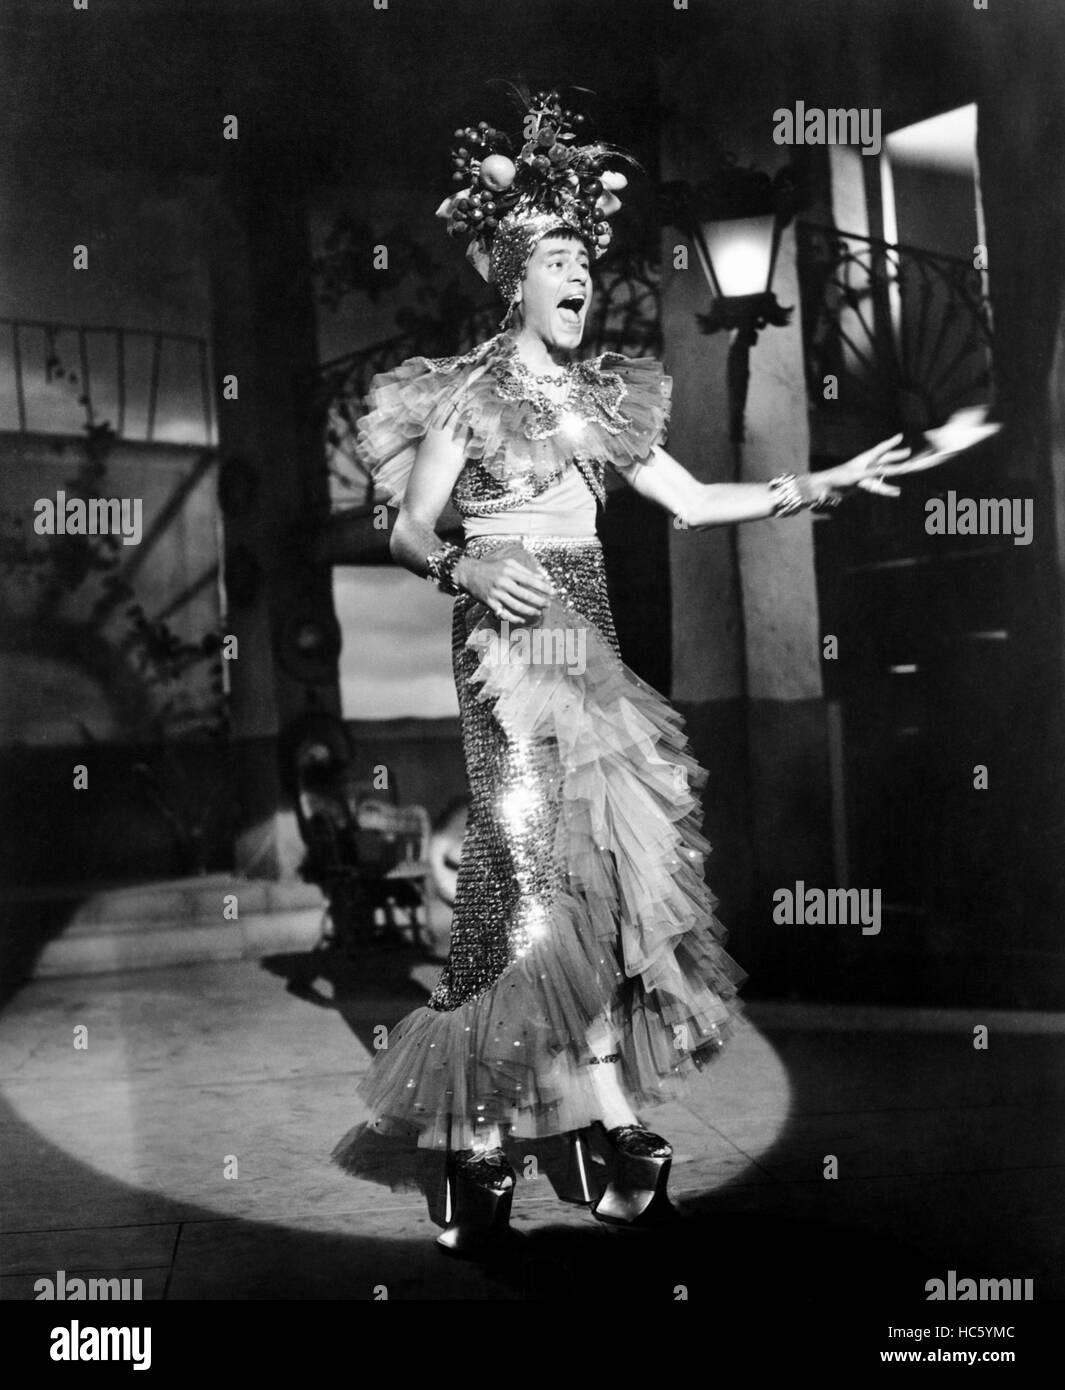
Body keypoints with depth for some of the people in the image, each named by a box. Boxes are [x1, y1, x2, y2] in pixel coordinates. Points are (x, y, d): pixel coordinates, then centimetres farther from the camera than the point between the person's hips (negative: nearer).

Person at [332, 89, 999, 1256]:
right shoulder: (469, 394, -1)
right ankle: (477, 1143, 1)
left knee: (607, 867, 2)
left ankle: (610, 1132, 10)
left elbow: (693, 501, 16)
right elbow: (408, 529, -4)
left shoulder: (601, 397, 15)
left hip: (589, 642, 6)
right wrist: (466, 566, -25)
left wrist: (825, 483, 12)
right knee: (531, 873, -10)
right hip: (509, 645, -6)